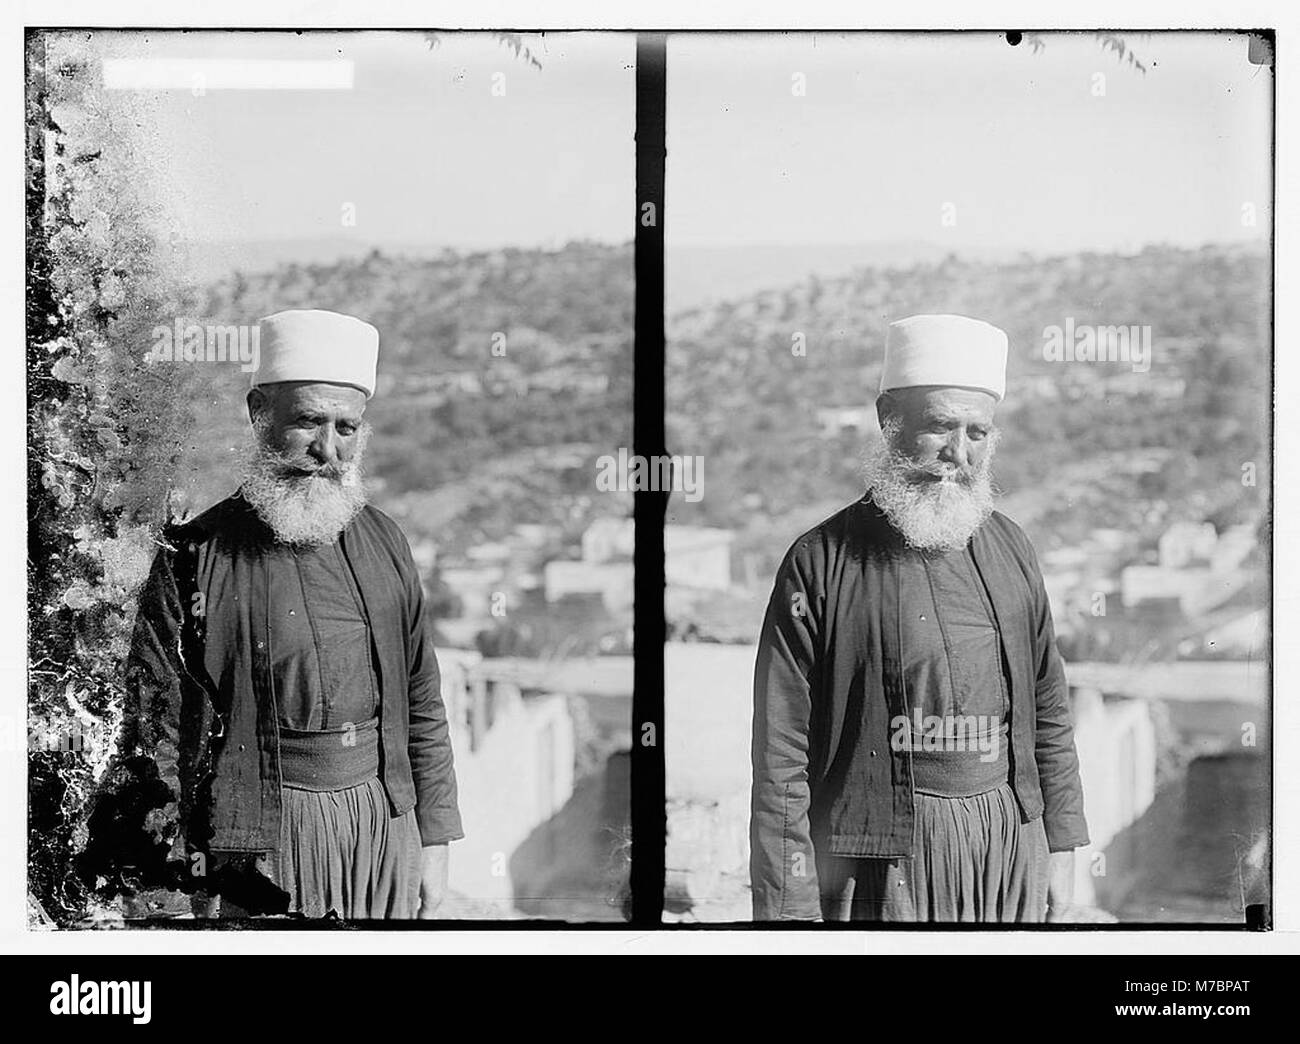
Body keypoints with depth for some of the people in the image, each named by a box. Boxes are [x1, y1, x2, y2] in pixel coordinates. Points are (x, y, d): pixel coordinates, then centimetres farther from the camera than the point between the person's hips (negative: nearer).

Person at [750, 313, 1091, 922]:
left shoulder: (1009, 550, 8)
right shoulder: (821, 563, -8)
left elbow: (1049, 712, 15)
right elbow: (781, 752, -10)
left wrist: (1062, 851, 10)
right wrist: (790, 909, -13)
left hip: (1011, 848, 5)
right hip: (881, 862, -4)